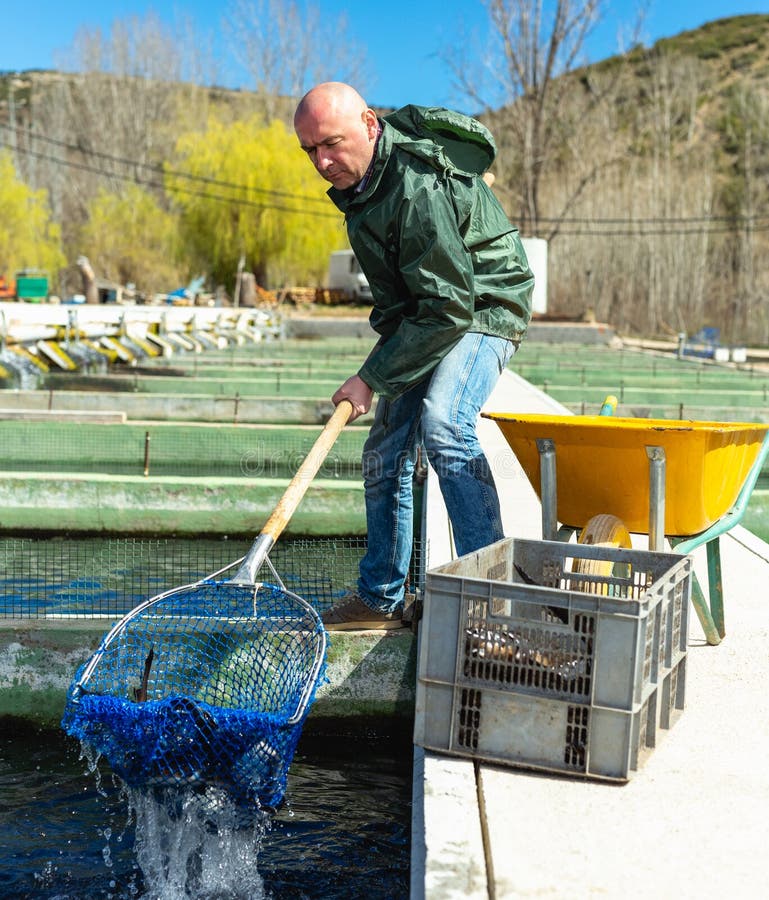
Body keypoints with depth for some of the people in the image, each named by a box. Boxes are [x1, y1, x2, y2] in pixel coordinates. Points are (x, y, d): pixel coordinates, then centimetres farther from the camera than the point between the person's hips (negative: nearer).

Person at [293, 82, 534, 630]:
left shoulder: (417, 188, -31)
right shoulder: (360, 170, -2)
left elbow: (449, 308, -31)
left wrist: (372, 378, -27)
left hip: (481, 309, -9)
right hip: (422, 311, 9)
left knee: (442, 425, -32)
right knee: (385, 450, 6)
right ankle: (381, 599, 17)